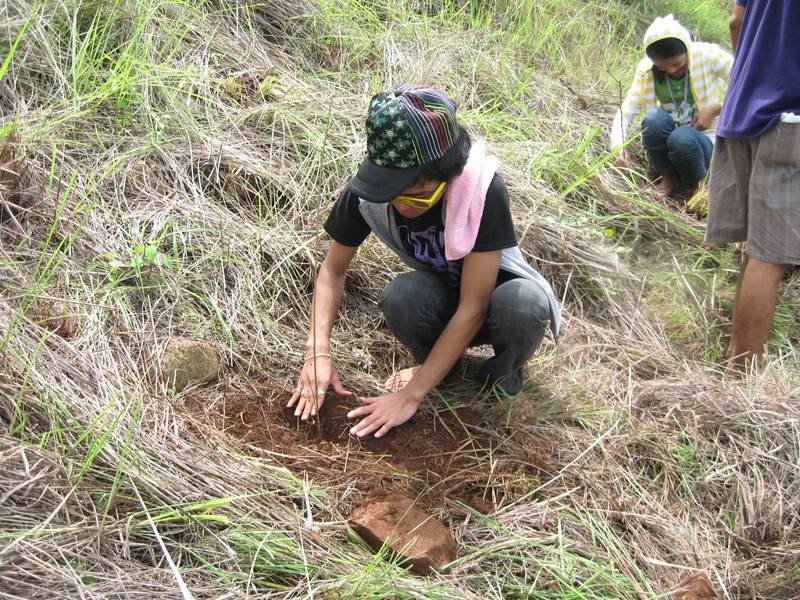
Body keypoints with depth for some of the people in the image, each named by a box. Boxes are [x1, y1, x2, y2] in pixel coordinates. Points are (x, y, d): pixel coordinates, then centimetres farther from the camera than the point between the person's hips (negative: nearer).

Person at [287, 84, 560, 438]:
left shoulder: (484, 190, -33)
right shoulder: (368, 189, -22)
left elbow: (473, 307, -31)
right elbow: (333, 269, -7)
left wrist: (410, 396, -29)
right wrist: (318, 351, -22)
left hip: (493, 290, -2)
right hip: (442, 296, 2)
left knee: (523, 302, -38)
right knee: (399, 297, -33)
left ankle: (504, 375, -3)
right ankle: (440, 366, 0)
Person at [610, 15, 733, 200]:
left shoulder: (709, 56, -14)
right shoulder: (646, 70, -8)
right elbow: (626, 112, -16)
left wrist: (714, 110, -22)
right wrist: (618, 145, -35)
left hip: (701, 140, -2)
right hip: (666, 140, 2)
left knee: (682, 138, -37)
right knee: (654, 118, -31)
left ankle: (692, 184, -2)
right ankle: (668, 177, -4)